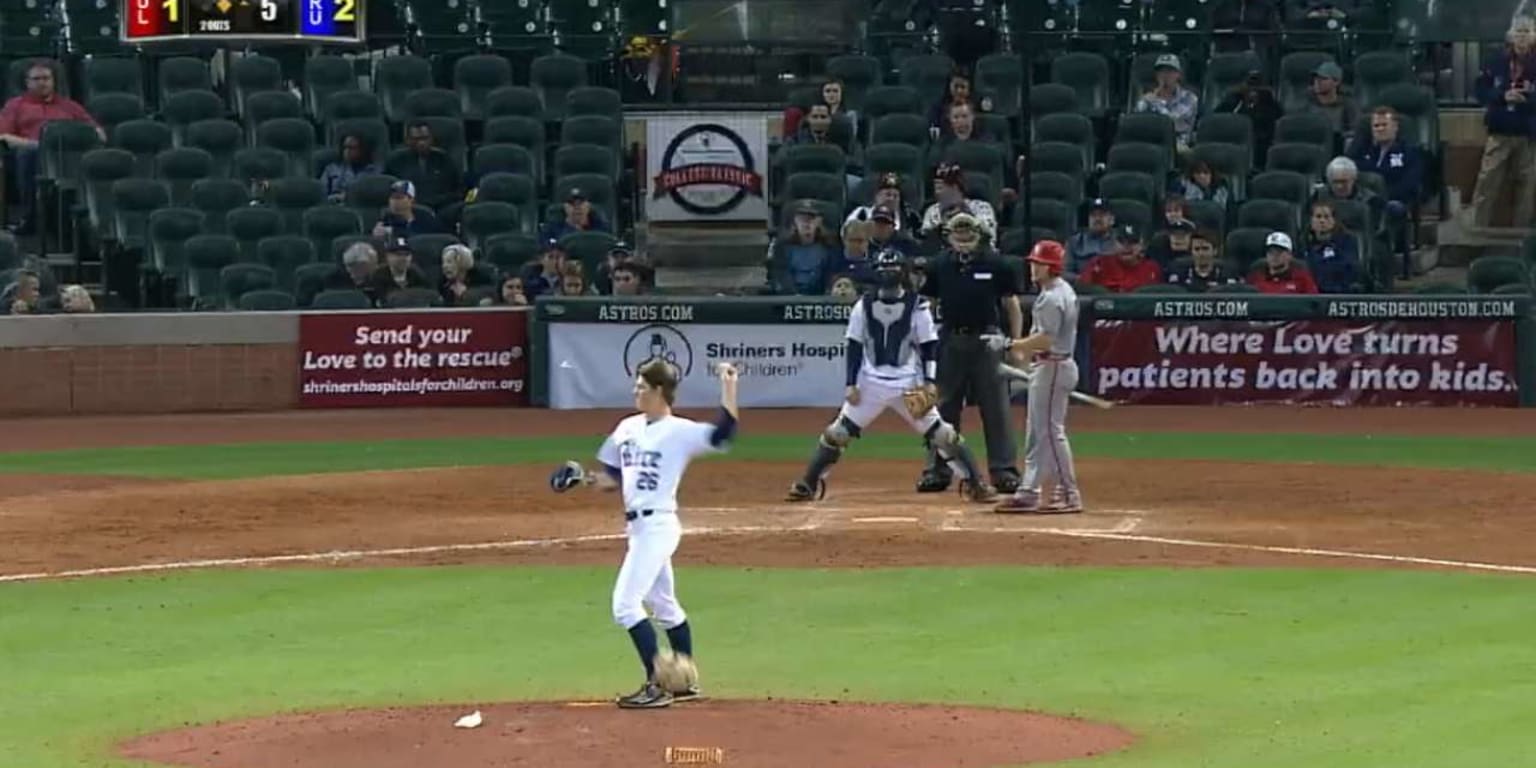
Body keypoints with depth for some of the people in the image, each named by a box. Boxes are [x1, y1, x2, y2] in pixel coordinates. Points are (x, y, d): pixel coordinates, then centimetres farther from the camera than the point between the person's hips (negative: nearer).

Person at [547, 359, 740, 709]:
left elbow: (724, 432, -26)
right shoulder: (628, 428, 11)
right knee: (663, 606, 16)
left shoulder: (679, 432, -12)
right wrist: (586, 478, 2)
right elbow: (615, 478, 20)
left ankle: (657, 685, -8)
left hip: (658, 525, -9)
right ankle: (685, 682, 26)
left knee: (626, 604, -13)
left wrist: (728, 385, -29)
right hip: (638, 526, 9)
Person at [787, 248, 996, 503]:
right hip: (871, 381, 1)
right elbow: (854, 346, 4)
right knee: (837, 432, -3)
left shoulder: (917, 306, -3)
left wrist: (930, 382, -10)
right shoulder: (864, 305, 1)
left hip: (908, 385, -1)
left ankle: (976, 483, 2)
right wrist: (851, 384, -2)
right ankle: (808, 484, 8)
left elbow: (930, 346, -1)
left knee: (940, 433, -7)